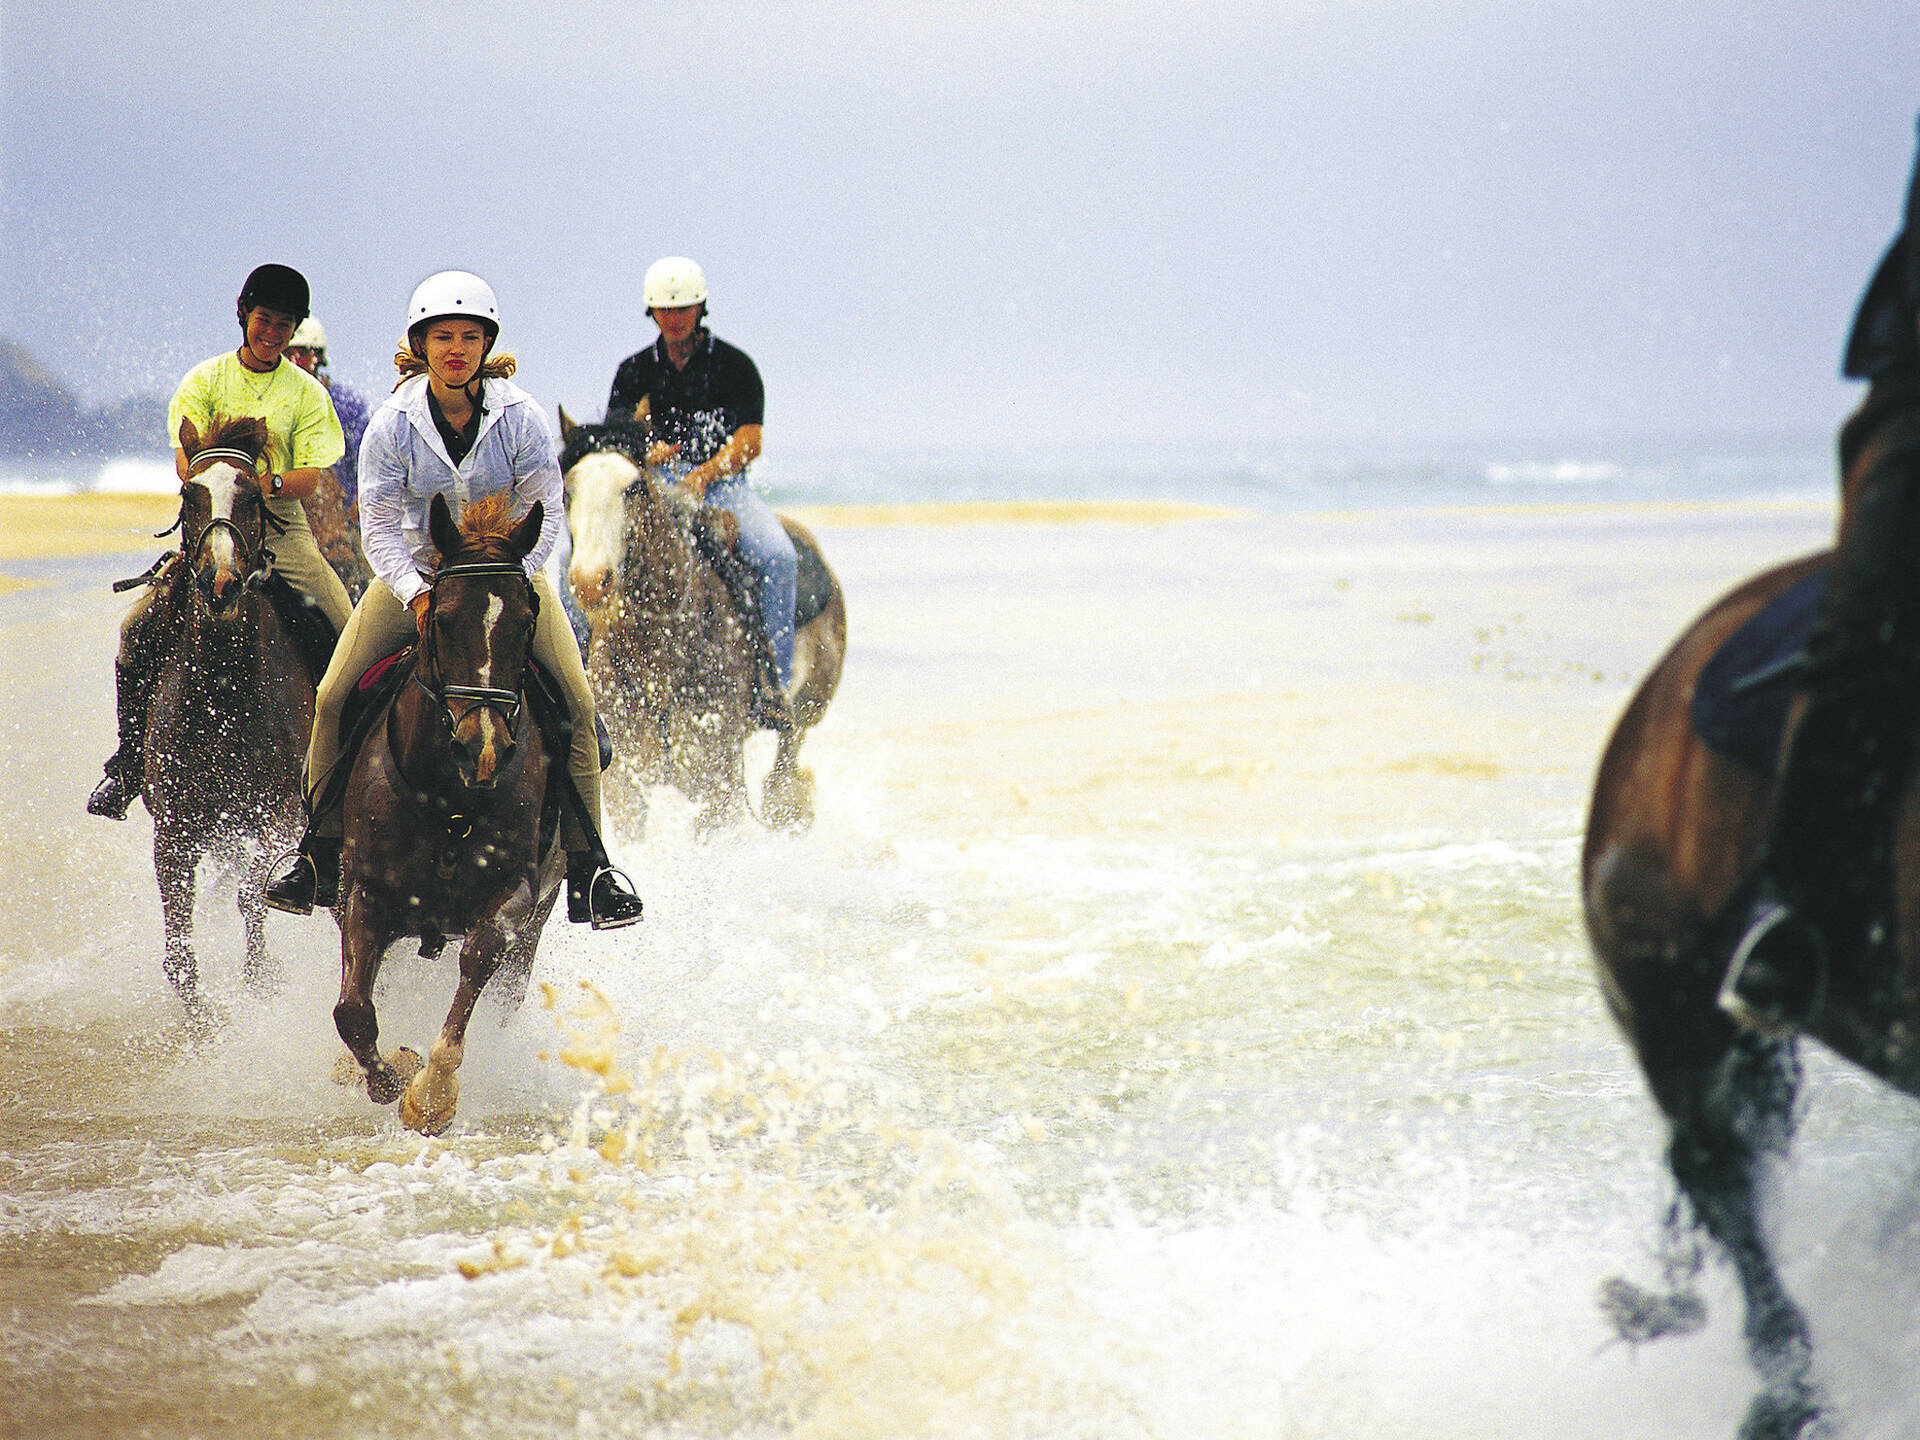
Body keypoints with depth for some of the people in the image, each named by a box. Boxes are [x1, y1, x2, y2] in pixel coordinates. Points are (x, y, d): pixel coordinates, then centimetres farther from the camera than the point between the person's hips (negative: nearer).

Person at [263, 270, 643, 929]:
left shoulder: (521, 418, -13)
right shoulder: (394, 423, -12)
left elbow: (545, 512, -10)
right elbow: (378, 525, -12)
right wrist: (417, 595, -28)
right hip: (414, 571, 1)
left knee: (576, 699, -17)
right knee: (333, 697, -13)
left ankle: (587, 867, -8)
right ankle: (320, 855, 2)